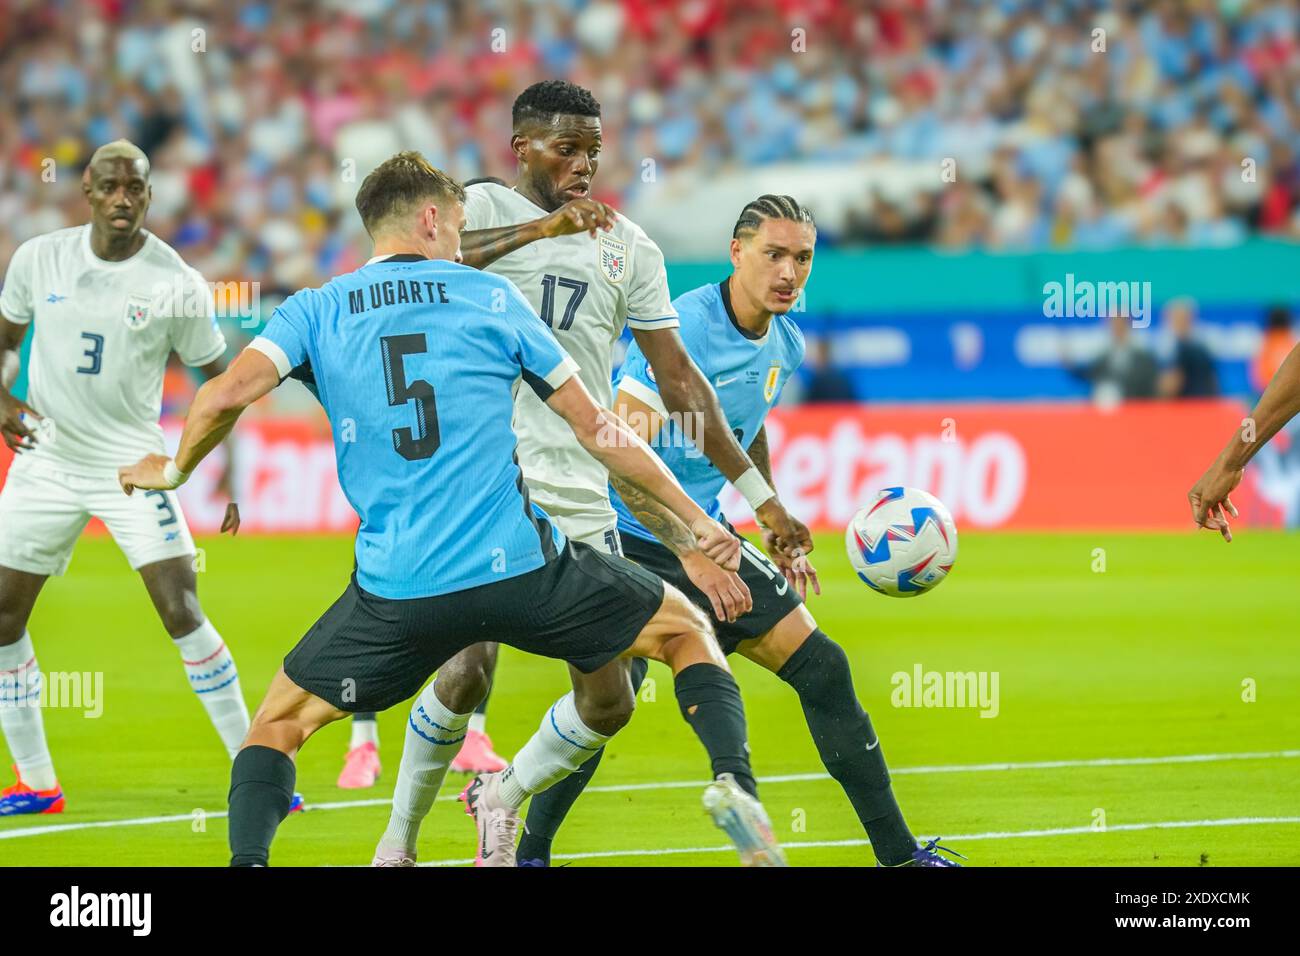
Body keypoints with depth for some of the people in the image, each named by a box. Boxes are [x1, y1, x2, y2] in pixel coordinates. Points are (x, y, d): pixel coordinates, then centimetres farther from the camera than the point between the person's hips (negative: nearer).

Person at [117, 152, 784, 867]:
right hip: (522, 567, 0)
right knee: (685, 628, 20)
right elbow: (596, 429, 10)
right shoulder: (490, 297, 9)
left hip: (397, 591, 0)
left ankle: (247, 862, -8)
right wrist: (696, 522, 17)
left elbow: (226, 395, -7)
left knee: (280, 722, 19)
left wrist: (174, 470, 13)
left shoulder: (316, 310, 8)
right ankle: (732, 779, -6)